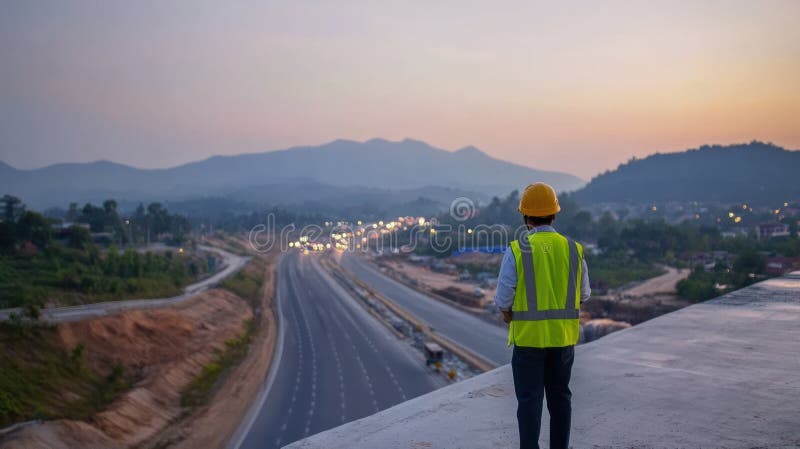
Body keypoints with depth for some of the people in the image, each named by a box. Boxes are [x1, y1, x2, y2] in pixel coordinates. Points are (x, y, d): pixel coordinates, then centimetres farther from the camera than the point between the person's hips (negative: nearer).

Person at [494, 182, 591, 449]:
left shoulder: (517, 251, -13)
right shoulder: (572, 249, -1)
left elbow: (503, 299, -12)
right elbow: (583, 294, 9)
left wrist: (508, 316, 8)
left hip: (528, 336, -3)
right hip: (563, 336, 4)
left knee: (530, 400, 3)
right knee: (560, 397, 17)